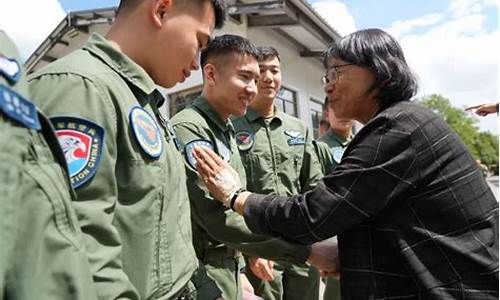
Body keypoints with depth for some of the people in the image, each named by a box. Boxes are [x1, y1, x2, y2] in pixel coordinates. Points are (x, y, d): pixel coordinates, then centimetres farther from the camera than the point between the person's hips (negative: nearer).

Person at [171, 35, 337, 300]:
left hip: (228, 272, 8)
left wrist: (239, 272, 12)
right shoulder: (188, 130, -18)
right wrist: (304, 250, -22)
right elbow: (218, 218, -24)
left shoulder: (226, 132, 9)